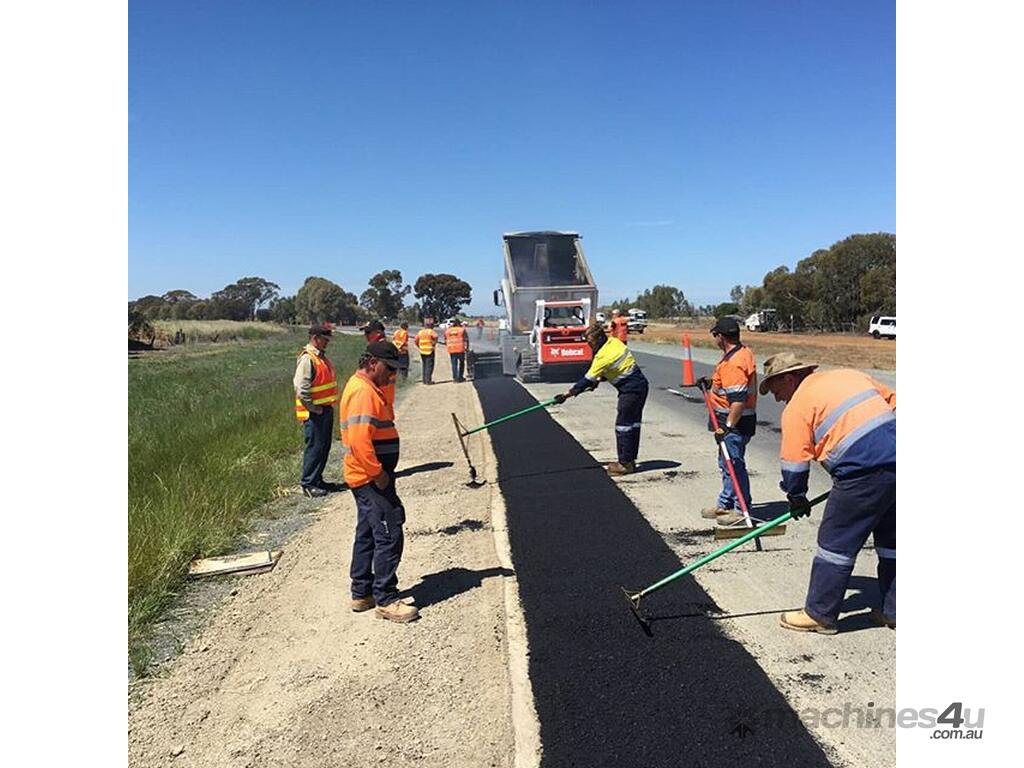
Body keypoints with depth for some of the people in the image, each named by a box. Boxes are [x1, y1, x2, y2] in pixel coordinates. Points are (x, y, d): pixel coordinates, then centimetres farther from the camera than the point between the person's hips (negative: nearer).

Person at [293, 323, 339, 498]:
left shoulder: (322, 356, 13)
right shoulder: (307, 358, -17)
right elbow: (301, 388, -23)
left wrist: (329, 407, 17)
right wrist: (314, 408, -17)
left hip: (327, 409, 9)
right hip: (315, 412, -9)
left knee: (324, 447, 15)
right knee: (315, 447, -4)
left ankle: (317, 479, 25)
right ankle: (308, 484, 5)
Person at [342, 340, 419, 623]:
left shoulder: (364, 388, 16)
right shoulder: (364, 392, -18)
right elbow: (360, 441, -27)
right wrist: (378, 474, -21)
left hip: (368, 479, 11)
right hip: (371, 479, -11)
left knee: (367, 535, 16)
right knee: (389, 536, -6)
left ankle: (362, 594, 26)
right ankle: (385, 600, 2)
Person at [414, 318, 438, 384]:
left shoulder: (420, 332, 9)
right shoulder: (431, 331, -10)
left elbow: (416, 341, 12)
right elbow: (435, 336, -29)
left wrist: (419, 347, 15)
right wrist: (434, 343, -15)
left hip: (422, 351, 6)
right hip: (430, 351, -6)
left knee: (424, 365, 15)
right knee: (429, 366, -3)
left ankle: (424, 380, 17)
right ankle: (428, 380, -6)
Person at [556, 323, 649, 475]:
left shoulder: (604, 356, -22)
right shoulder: (613, 341, 4)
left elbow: (587, 380, -19)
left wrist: (567, 395, -15)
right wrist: (599, 379, 13)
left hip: (631, 390, -10)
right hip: (640, 385, 10)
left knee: (623, 425, -4)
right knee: (633, 424, 14)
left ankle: (625, 463, 2)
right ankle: (630, 459, 22)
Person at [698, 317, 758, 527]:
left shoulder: (733, 363, -24)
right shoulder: (743, 352, 10)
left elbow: (738, 399, -28)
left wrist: (728, 425, -28)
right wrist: (713, 382, 21)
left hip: (735, 421, -11)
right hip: (733, 419, 11)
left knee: (734, 464, -3)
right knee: (727, 463, 19)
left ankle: (741, 510, 5)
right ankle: (725, 504, 31)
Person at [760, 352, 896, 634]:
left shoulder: (797, 406, -1)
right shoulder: (848, 374, 19)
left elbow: (794, 462, -1)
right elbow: (893, 400, 24)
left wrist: (797, 499, 14)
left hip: (865, 470, -8)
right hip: (895, 454, 8)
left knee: (835, 543, 4)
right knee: (890, 539, 21)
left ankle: (819, 615, 13)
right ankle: (892, 611, 33)